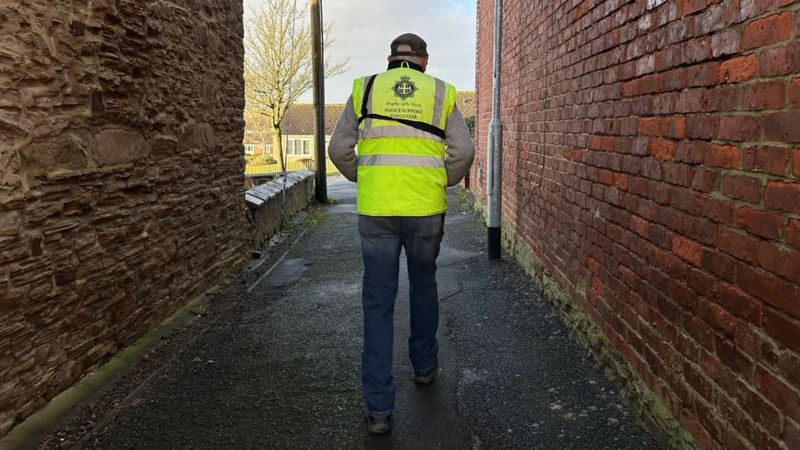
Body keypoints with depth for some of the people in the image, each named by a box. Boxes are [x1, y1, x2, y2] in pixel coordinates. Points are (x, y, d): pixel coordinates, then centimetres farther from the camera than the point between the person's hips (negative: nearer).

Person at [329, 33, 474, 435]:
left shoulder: (365, 89, 8)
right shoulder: (441, 92, 7)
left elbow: (339, 150, 6)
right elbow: (463, 152, 1)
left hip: (375, 210, 0)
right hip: (426, 210, 1)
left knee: (378, 303, 4)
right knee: (423, 287, 23)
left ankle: (379, 407, 5)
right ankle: (424, 364, 41)